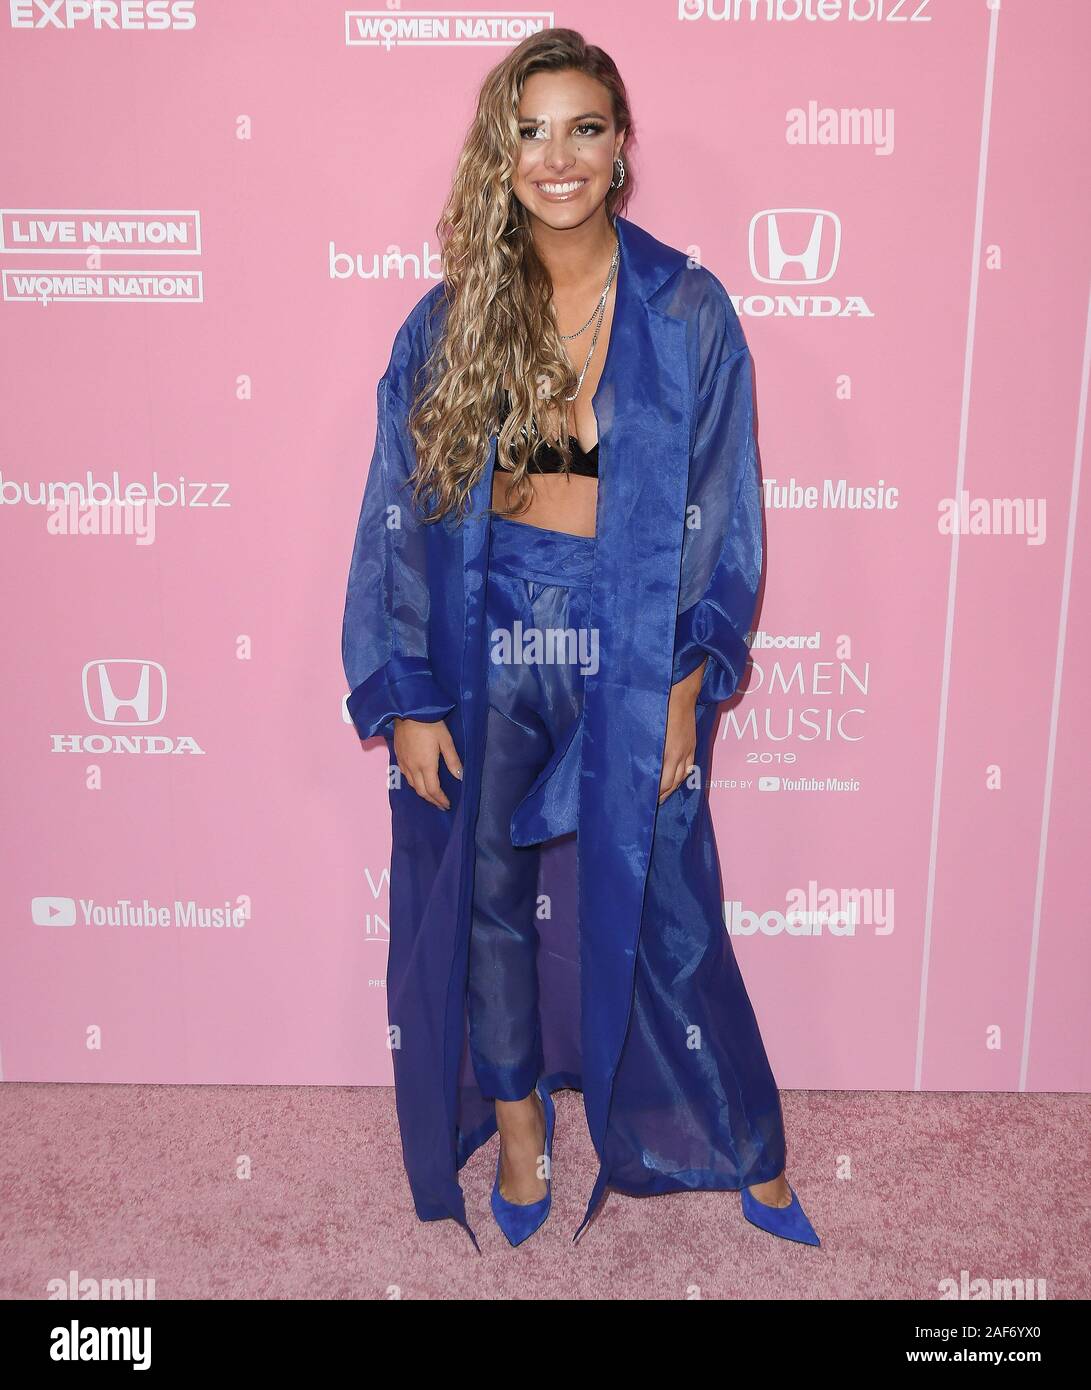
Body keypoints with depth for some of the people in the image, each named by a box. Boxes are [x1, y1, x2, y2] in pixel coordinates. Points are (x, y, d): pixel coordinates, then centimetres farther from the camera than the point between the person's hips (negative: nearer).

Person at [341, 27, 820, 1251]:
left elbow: (722, 510, -1)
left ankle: (749, 1152, 30)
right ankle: (517, 1126, 38)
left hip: (632, 643, -1)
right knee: (487, 891, 13)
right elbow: (401, 512, 1)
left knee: (662, 907, 6)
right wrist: (404, 697, -3)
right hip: (486, 642, 2)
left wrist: (687, 684, -7)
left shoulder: (687, 312, -3)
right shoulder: (448, 320, 0)